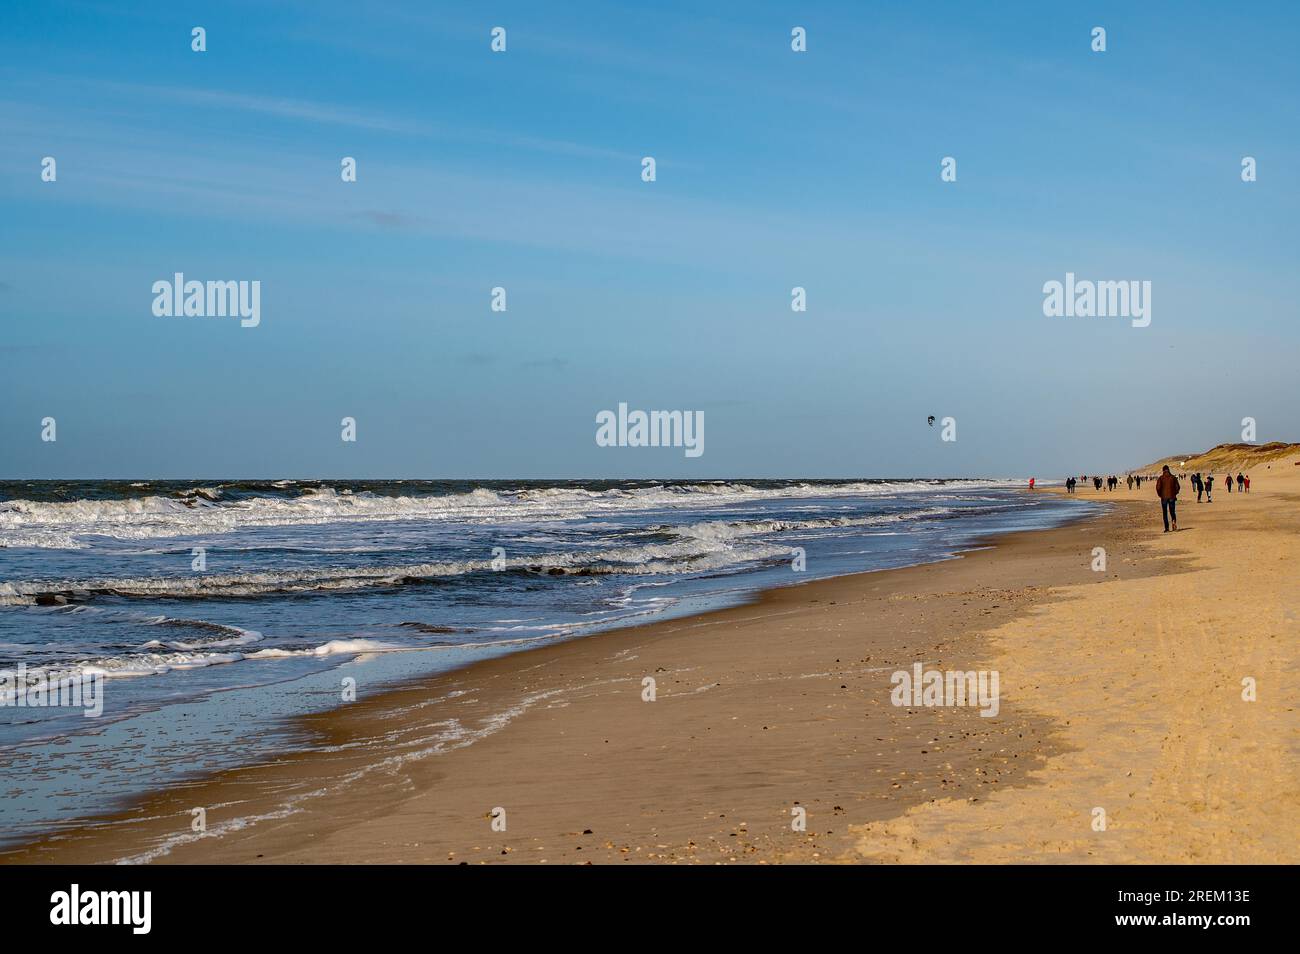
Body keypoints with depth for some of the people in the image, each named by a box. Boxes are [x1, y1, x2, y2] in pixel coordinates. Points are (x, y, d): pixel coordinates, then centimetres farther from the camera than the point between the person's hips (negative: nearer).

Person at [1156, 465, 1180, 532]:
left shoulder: (1160, 478, -5)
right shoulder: (1173, 477, 2)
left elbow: (1158, 487, -11)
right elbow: (1177, 487, 1)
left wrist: (1160, 495, 4)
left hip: (1164, 497, -2)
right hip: (1172, 497, 2)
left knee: (1165, 513, 6)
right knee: (1172, 512, 12)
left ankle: (1167, 528, 1)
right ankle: (1174, 521, -17)